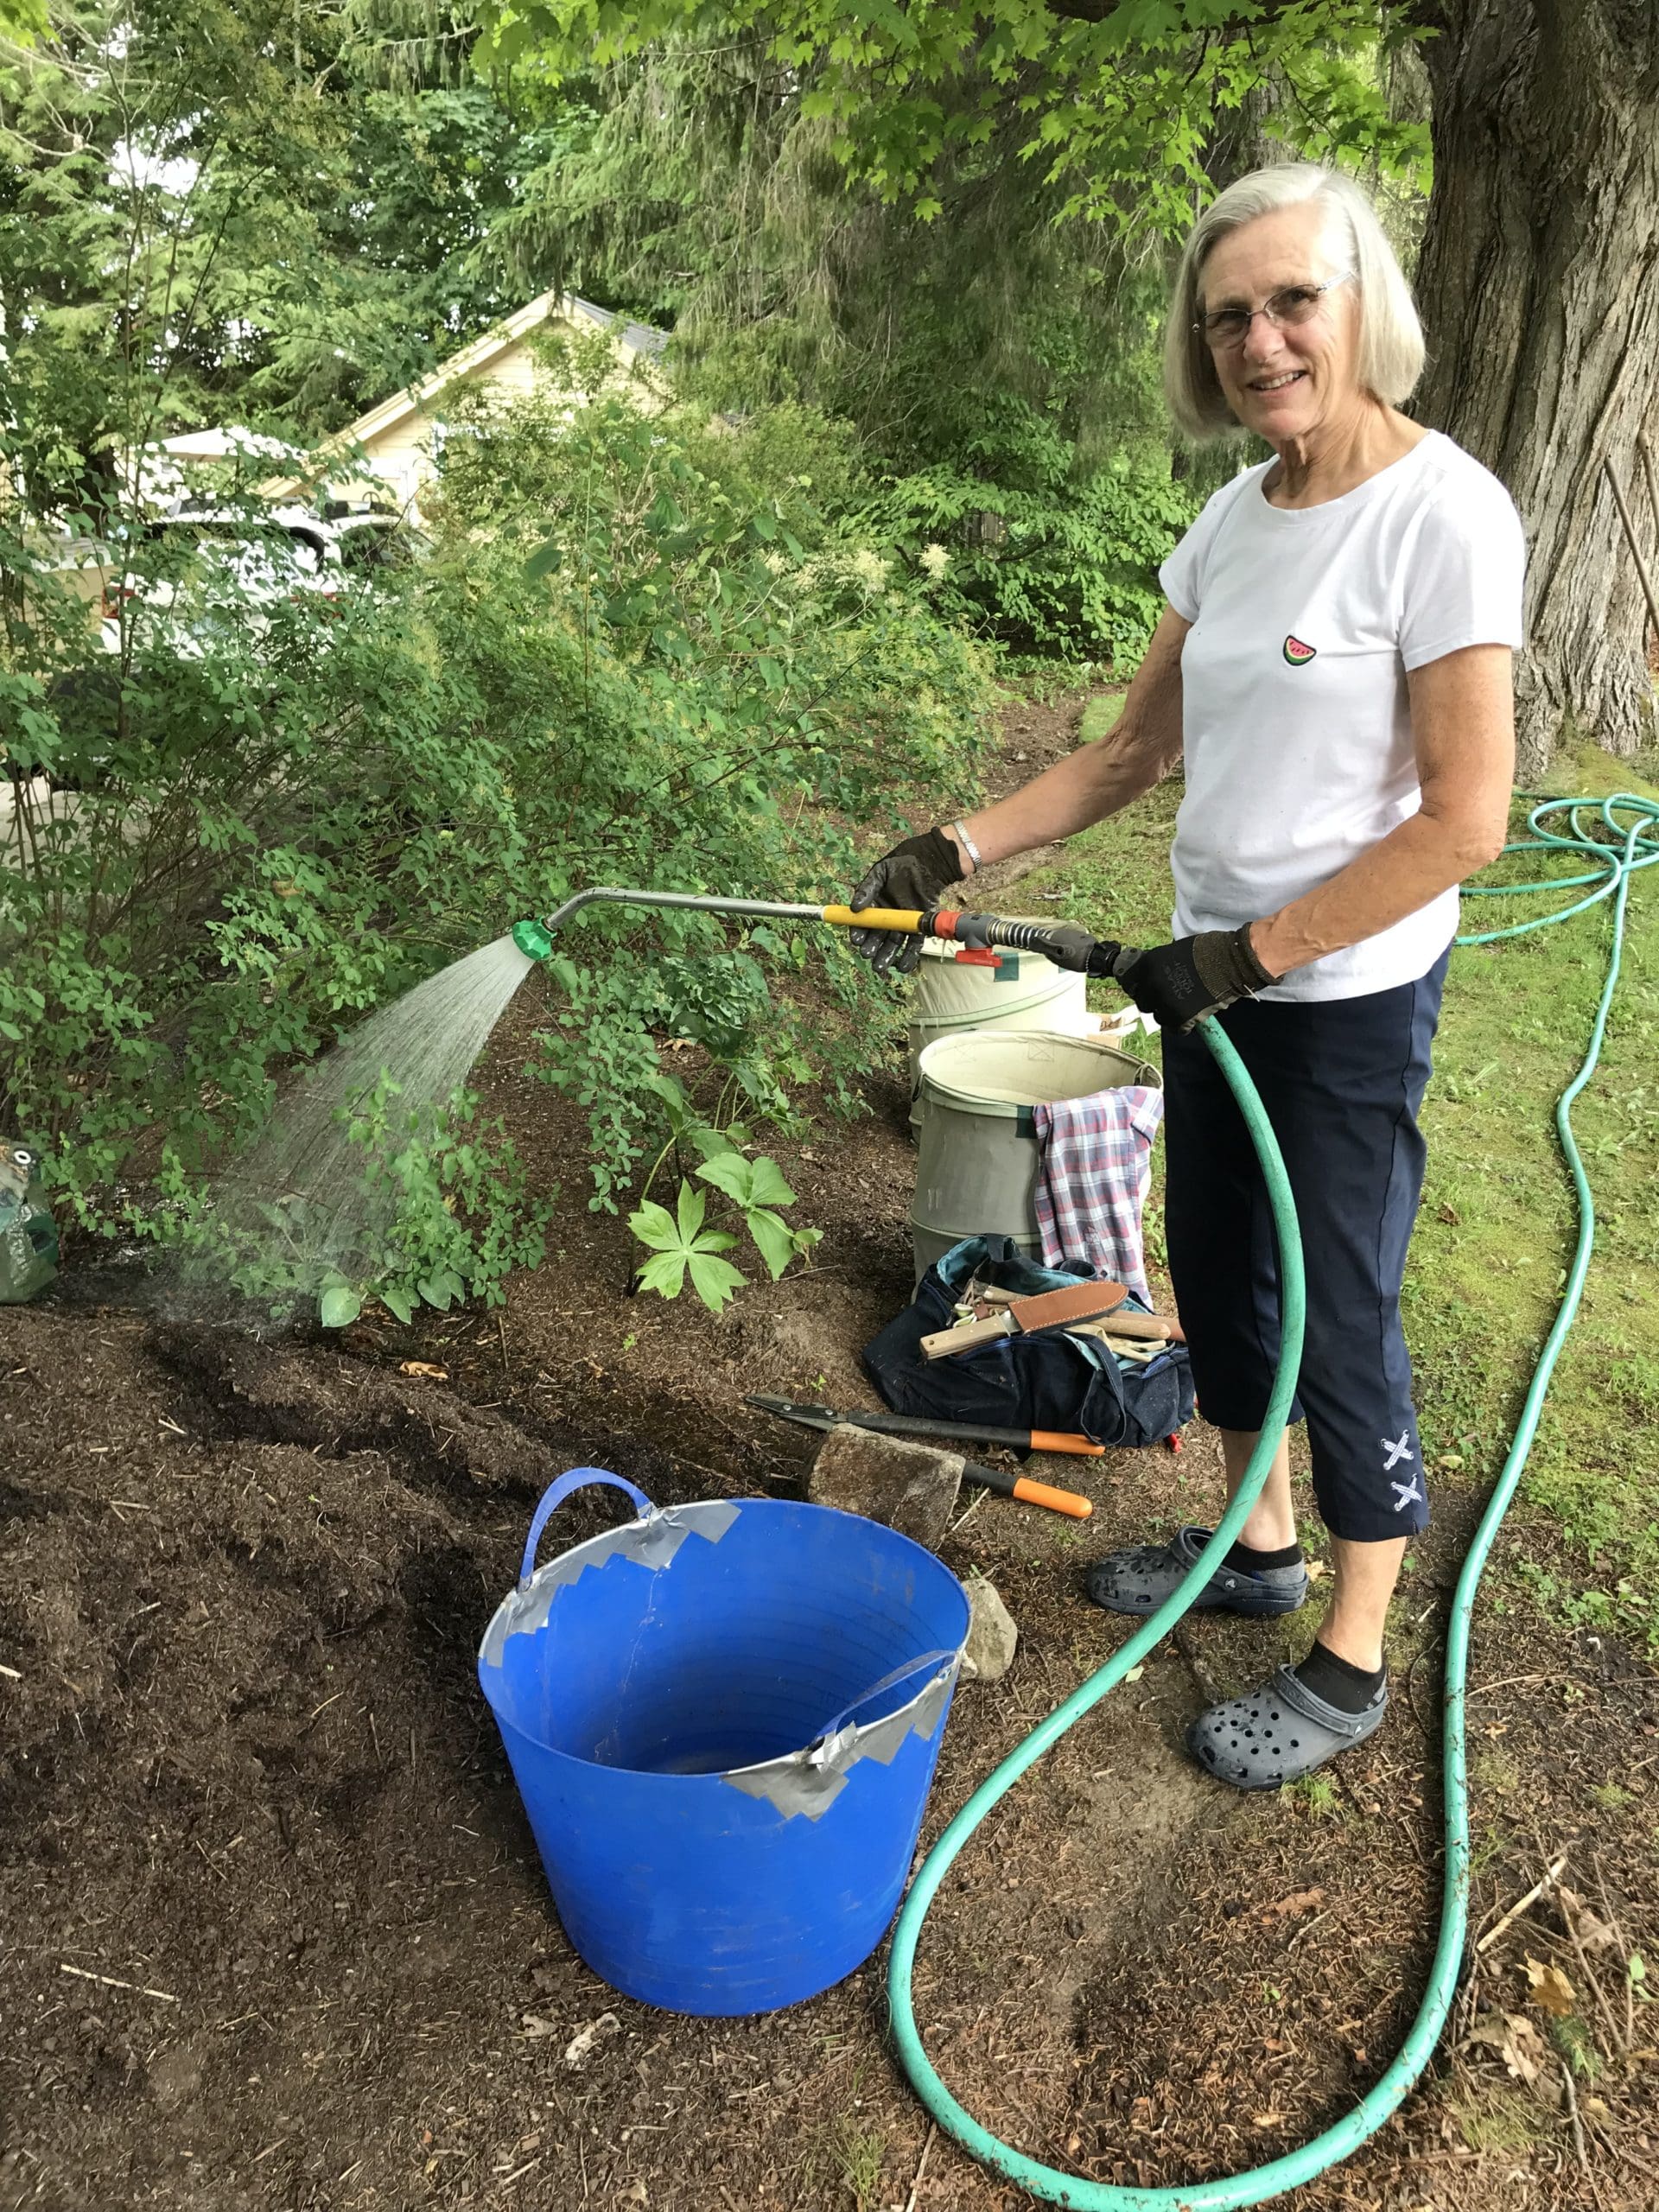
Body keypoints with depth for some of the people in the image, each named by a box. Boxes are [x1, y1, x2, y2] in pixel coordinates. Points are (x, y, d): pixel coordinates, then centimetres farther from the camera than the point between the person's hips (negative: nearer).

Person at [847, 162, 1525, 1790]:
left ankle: (1348, 1664, 26)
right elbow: (1133, 752, 8)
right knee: (1217, 1277, 19)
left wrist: (1251, 952, -19)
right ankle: (1258, 1546, 43)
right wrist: (957, 851, -2)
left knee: (1339, 1328, 4)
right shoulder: (1235, 515, 5)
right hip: (1220, 979, 8)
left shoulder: (1439, 514, -17)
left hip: (1350, 1000, -7)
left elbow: (1463, 821, -20)